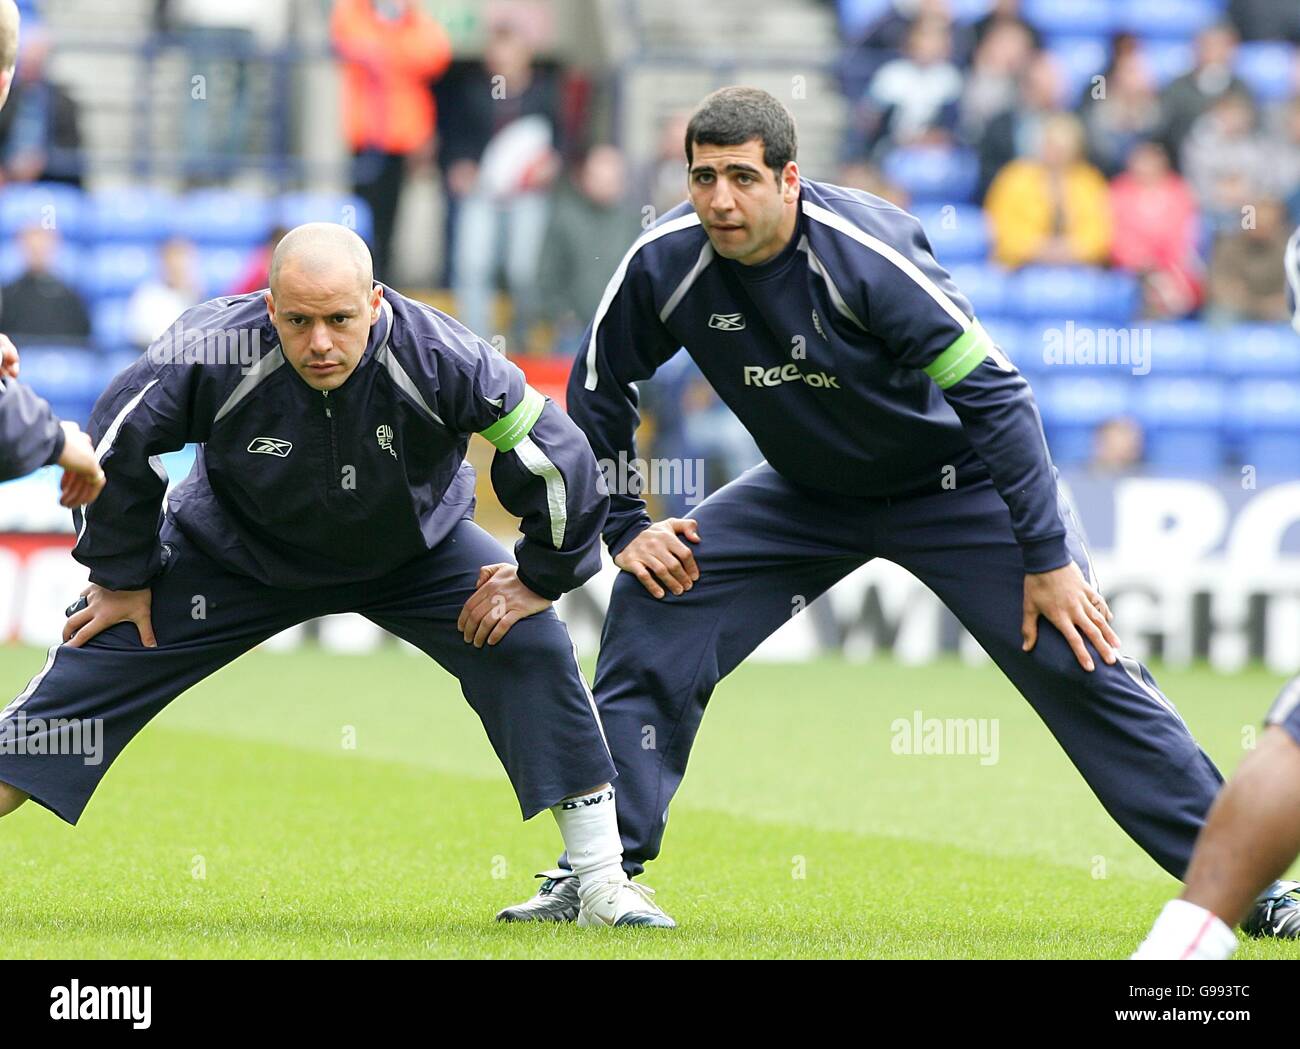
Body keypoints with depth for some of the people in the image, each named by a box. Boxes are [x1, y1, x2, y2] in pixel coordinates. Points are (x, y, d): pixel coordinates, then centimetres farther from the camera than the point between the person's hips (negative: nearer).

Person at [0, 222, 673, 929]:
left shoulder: (442, 359, -34)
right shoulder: (212, 355, -33)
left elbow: (557, 456, -22)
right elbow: (115, 452, -15)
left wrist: (541, 576, -12)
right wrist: (121, 576, -5)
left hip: (415, 549, 0)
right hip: (239, 550, 0)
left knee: (532, 649, -15)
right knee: (101, 657, -7)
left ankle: (604, 886, -5)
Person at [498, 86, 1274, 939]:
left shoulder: (866, 253, -32)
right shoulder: (666, 264, -19)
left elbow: (994, 395, -28)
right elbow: (598, 389, 1)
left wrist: (1048, 556, -28)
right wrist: (624, 526, -3)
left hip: (957, 479, -4)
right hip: (810, 492, 4)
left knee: (1076, 657, -14)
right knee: (655, 606, -10)